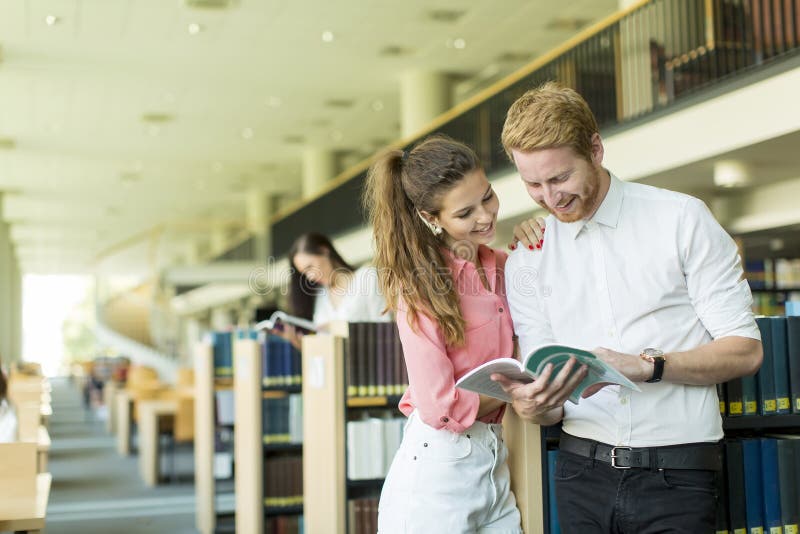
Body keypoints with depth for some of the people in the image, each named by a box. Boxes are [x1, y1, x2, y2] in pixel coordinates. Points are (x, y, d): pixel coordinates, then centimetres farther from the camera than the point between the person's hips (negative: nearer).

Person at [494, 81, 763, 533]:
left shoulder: (682, 220, -3)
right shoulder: (526, 262, 4)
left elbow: (745, 351, -5)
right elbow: (548, 405, 4)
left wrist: (644, 365, -19)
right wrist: (533, 407, -20)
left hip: (676, 477, -2)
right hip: (582, 473, 3)